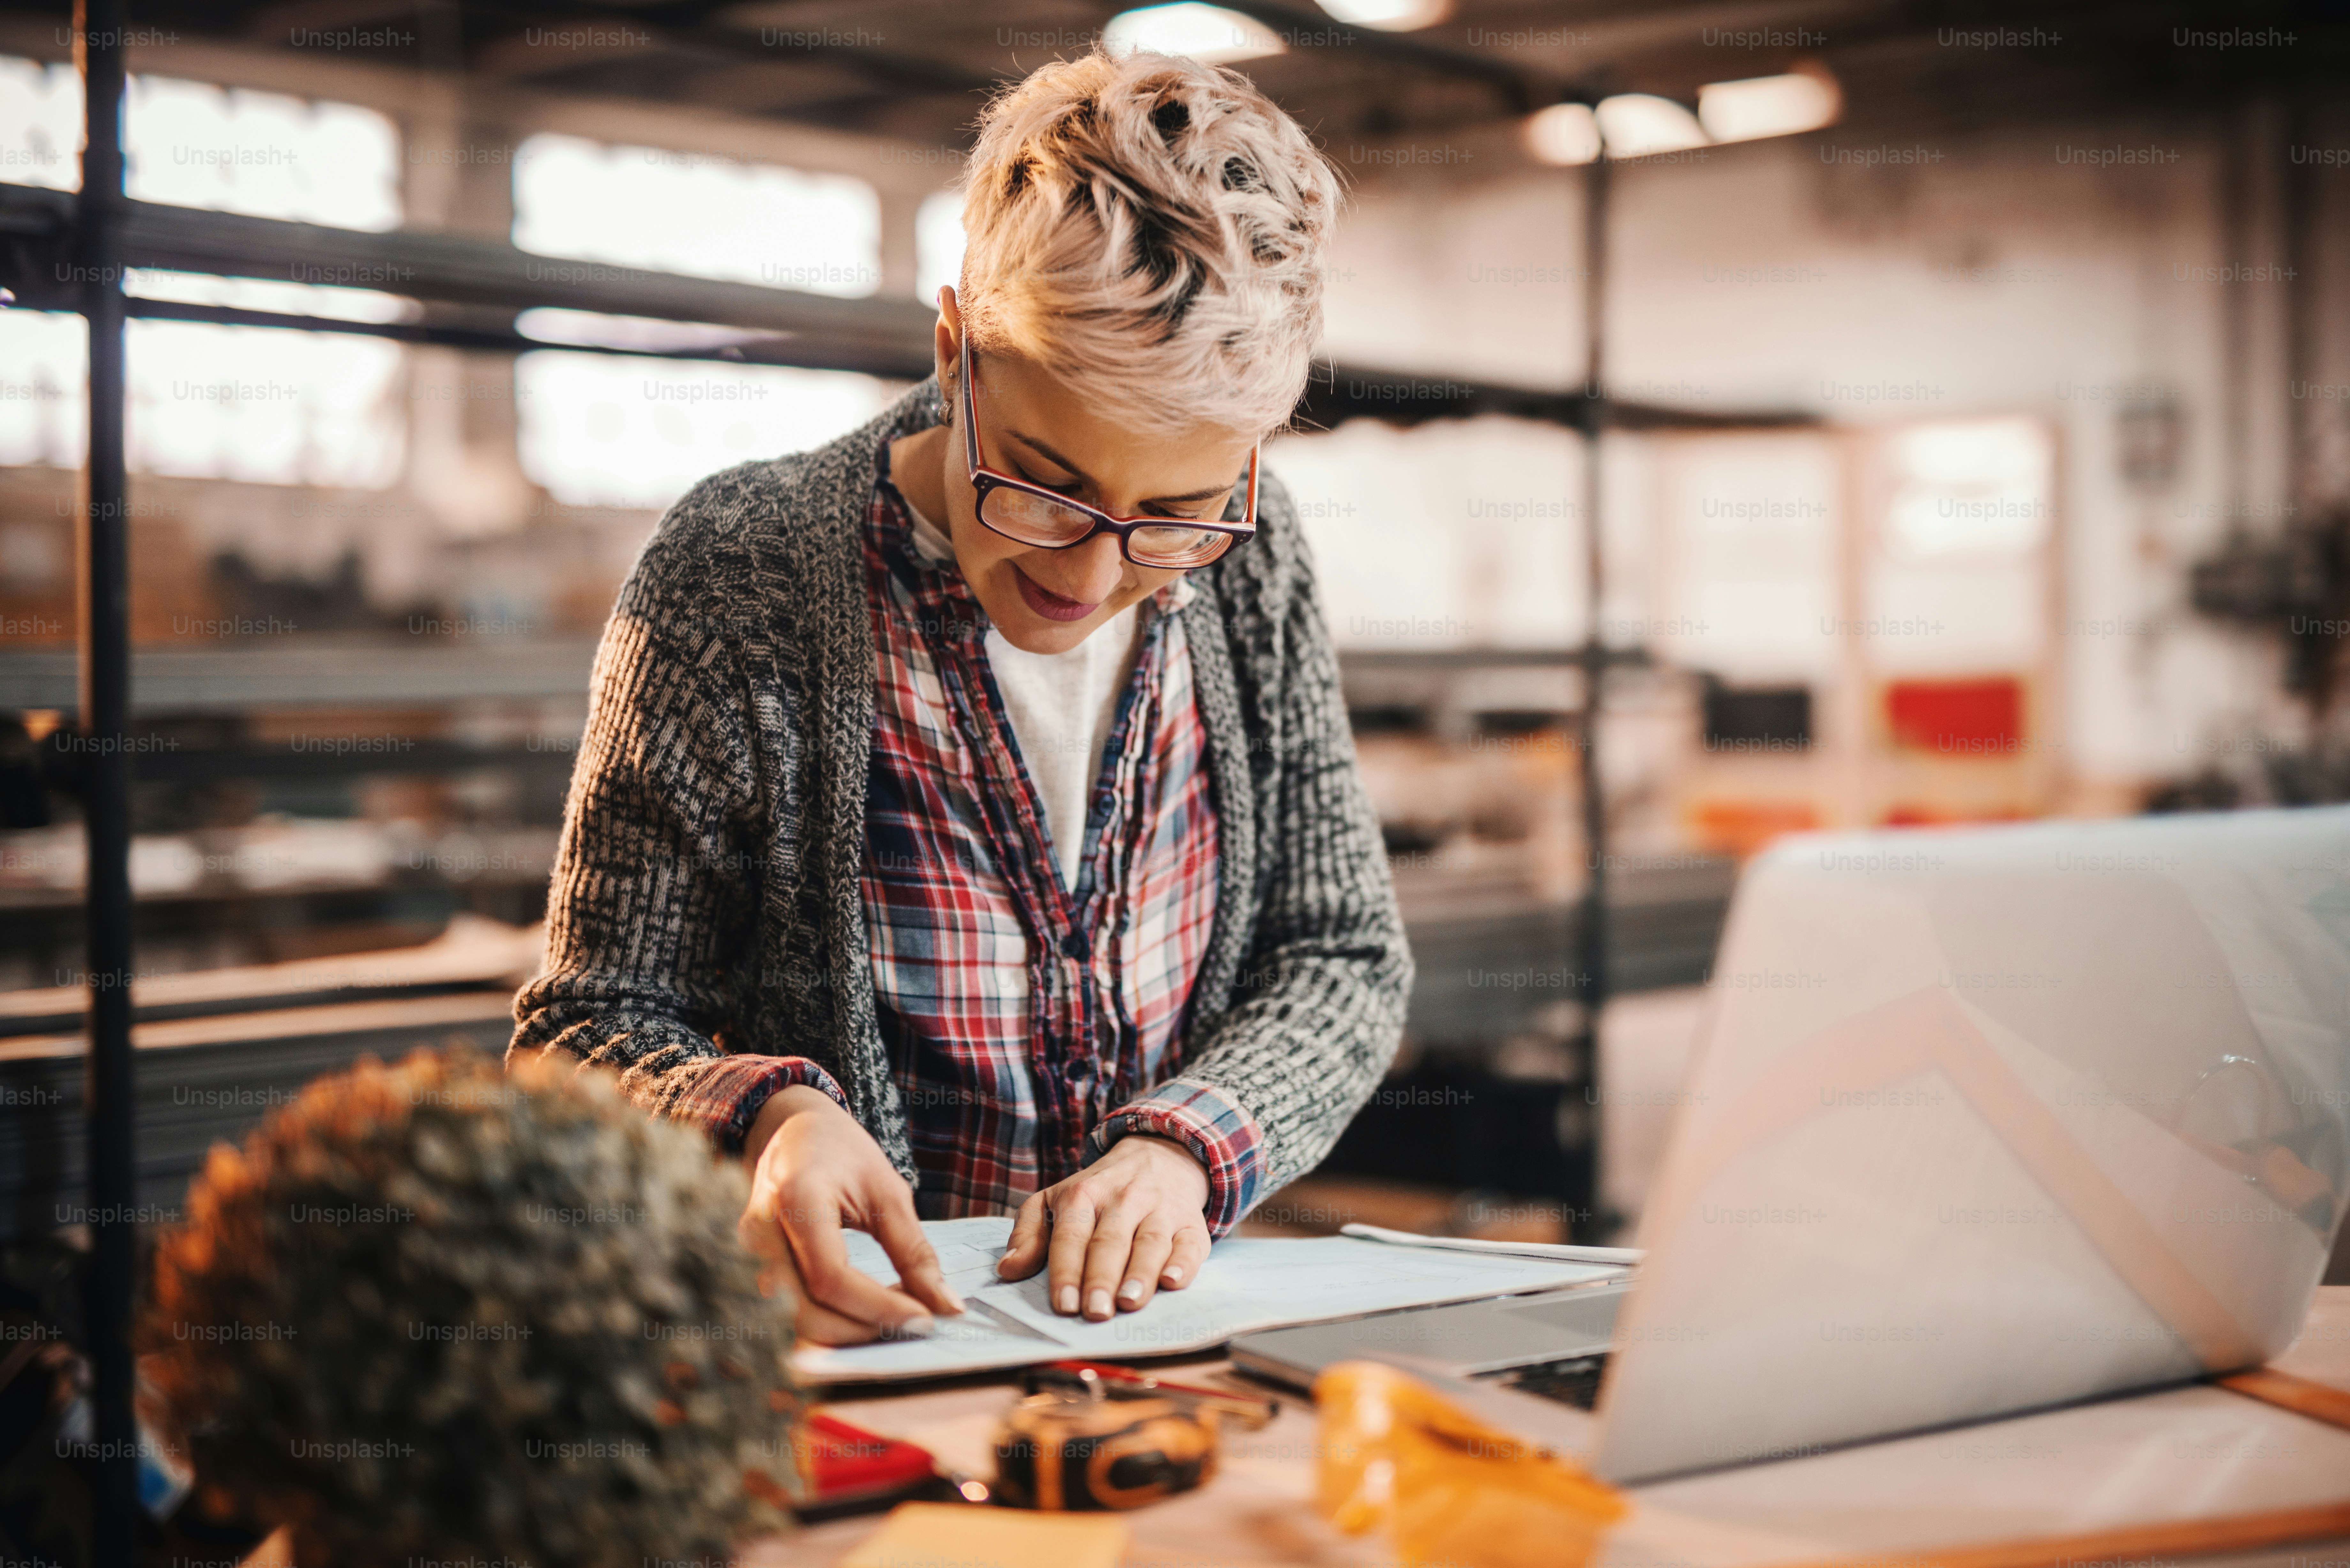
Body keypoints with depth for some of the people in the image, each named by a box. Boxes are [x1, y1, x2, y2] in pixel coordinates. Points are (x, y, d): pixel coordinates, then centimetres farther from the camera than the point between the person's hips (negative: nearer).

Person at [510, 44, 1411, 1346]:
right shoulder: (737, 585, -13)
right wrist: (766, 1120, -27)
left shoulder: (1245, 559, -1)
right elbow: (585, 1031, -6)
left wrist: (1179, 1150, -14)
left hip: (1156, 1322, 2)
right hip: (838, 1342, -2)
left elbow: (1344, 961, 5)